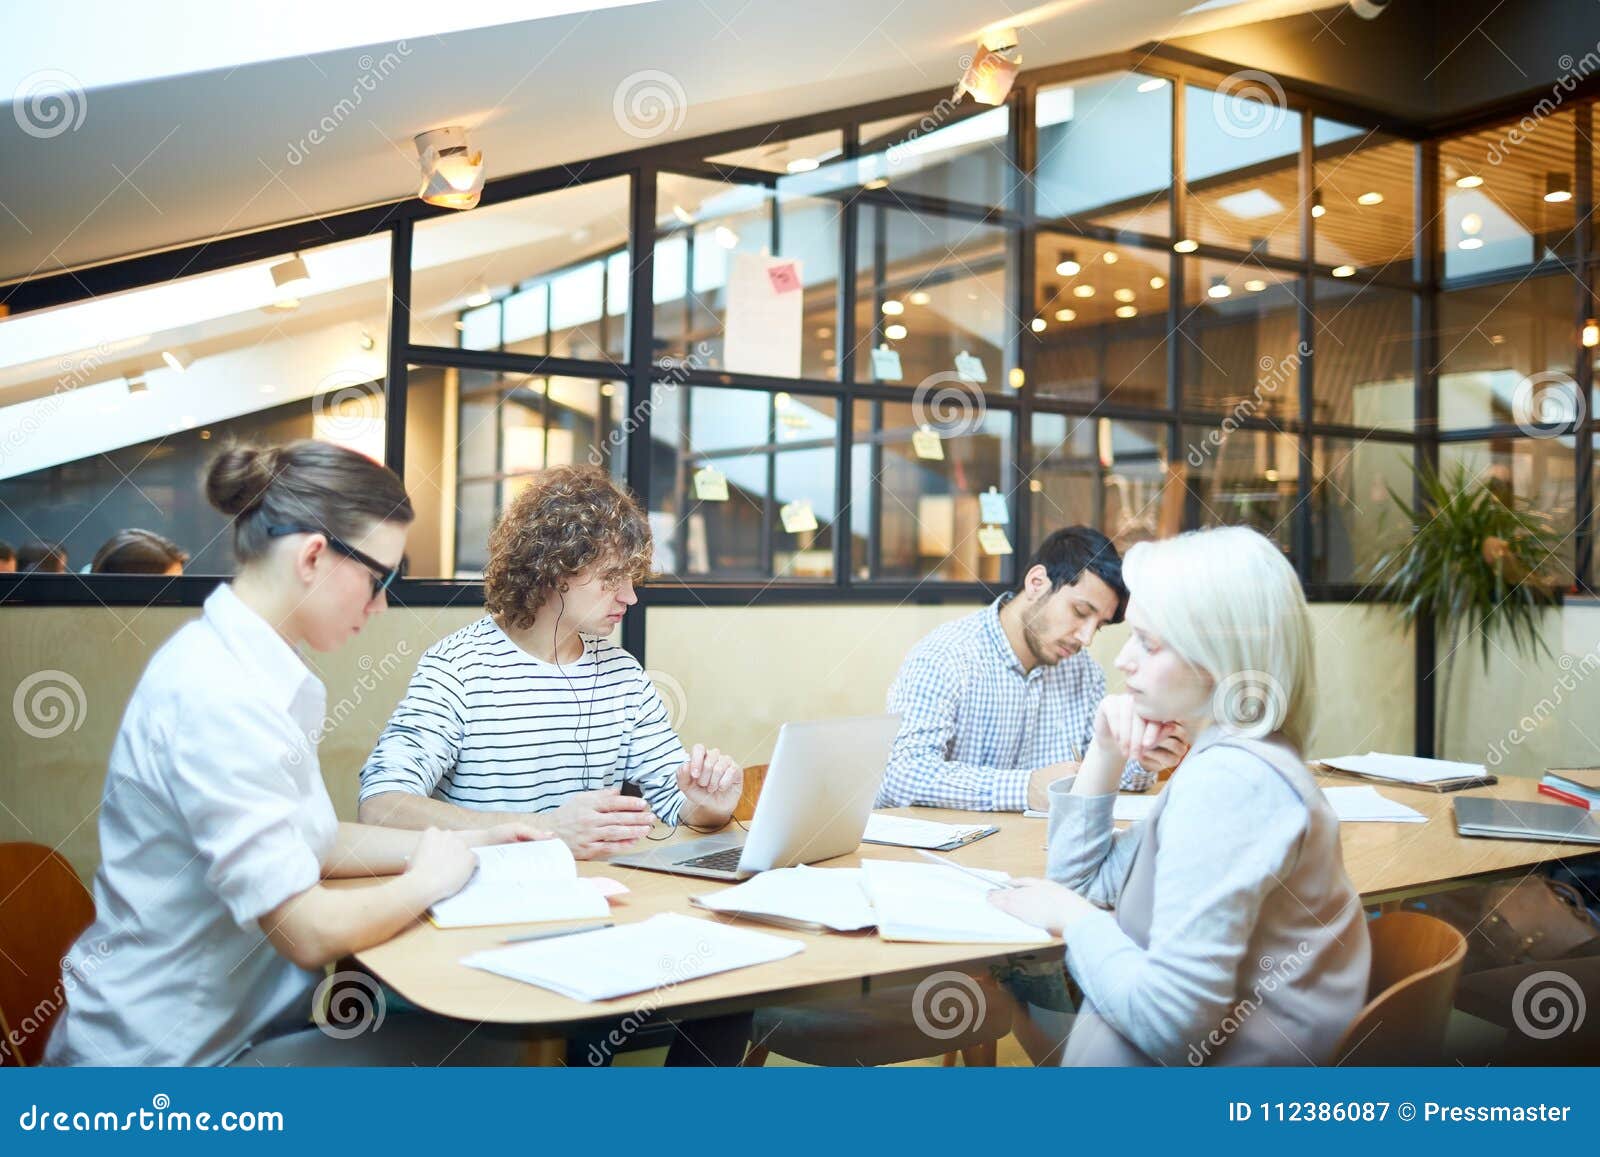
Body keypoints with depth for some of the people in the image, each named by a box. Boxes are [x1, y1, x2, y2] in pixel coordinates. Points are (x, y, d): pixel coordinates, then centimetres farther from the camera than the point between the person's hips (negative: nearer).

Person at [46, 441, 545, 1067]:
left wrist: (465, 842, 6)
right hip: (171, 1053, -9)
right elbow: (309, 931, -25)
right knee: (481, 1053, -10)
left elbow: (313, 841, 12)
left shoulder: (245, 665, 4)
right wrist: (428, 879, -8)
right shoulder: (220, 697, -25)